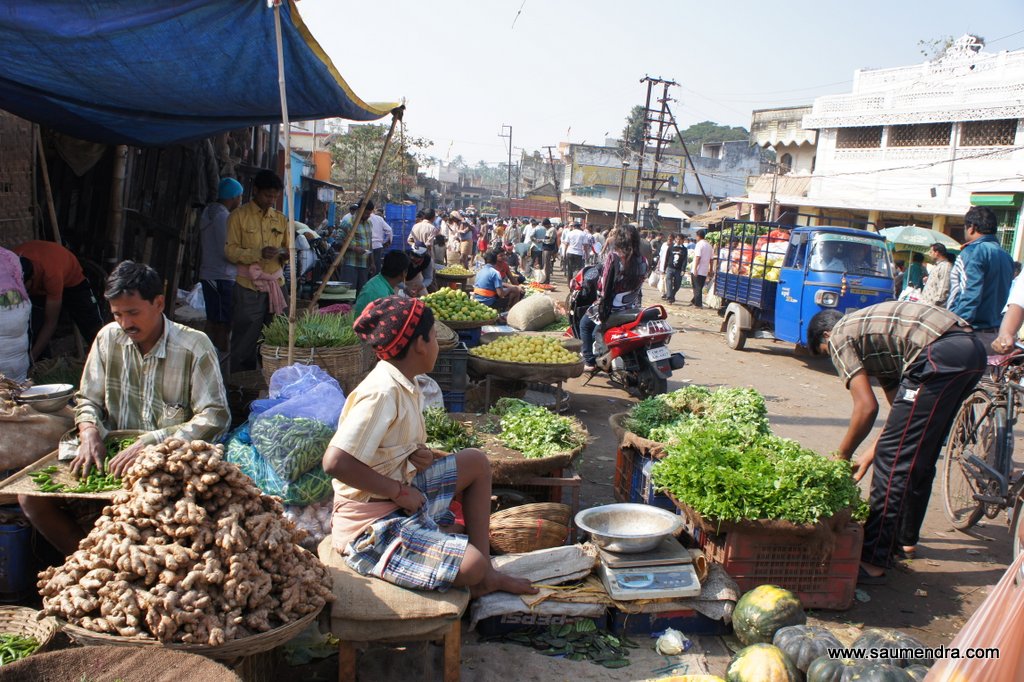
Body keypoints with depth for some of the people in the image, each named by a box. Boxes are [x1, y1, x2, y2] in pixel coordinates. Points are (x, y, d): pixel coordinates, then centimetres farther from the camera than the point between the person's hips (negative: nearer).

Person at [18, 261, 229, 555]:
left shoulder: (194, 347, -11)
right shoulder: (109, 337, 5)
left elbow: (216, 417, -17)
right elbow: (88, 399, 13)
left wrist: (151, 442, -26)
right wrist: (89, 432, -11)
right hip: (113, 454, 5)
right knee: (31, 495, -10)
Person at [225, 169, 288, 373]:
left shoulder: (281, 219, 13)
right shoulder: (239, 216, -1)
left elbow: (288, 247, 21)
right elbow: (230, 250, -8)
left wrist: (284, 253, -4)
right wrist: (259, 253, -22)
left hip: (276, 286, 4)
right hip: (248, 288, -4)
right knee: (244, 343, 2)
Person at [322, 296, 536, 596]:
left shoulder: (403, 384, 5)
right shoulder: (382, 393, -23)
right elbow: (335, 462, -31)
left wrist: (418, 455, -3)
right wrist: (398, 490, -21)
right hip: (371, 528, -10)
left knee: (476, 462, 13)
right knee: (470, 566, -26)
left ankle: (485, 574, 12)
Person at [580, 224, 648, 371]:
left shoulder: (613, 257, -16)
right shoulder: (642, 261, -1)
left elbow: (604, 285, -15)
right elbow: (640, 284, 5)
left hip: (612, 306, -6)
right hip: (633, 308, 6)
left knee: (585, 324, 21)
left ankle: (589, 361, 15)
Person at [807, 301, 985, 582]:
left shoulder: (840, 335, 7)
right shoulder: (868, 329, 31)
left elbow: (867, 407, -4)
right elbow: (902, 411, 28)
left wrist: (841, 456, 10)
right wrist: (867, 456, 28)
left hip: (941, 355, -10)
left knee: (894, 460, -5)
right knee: (919, 457, 23)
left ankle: (873, 561, -2)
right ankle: (905, 537, 38)